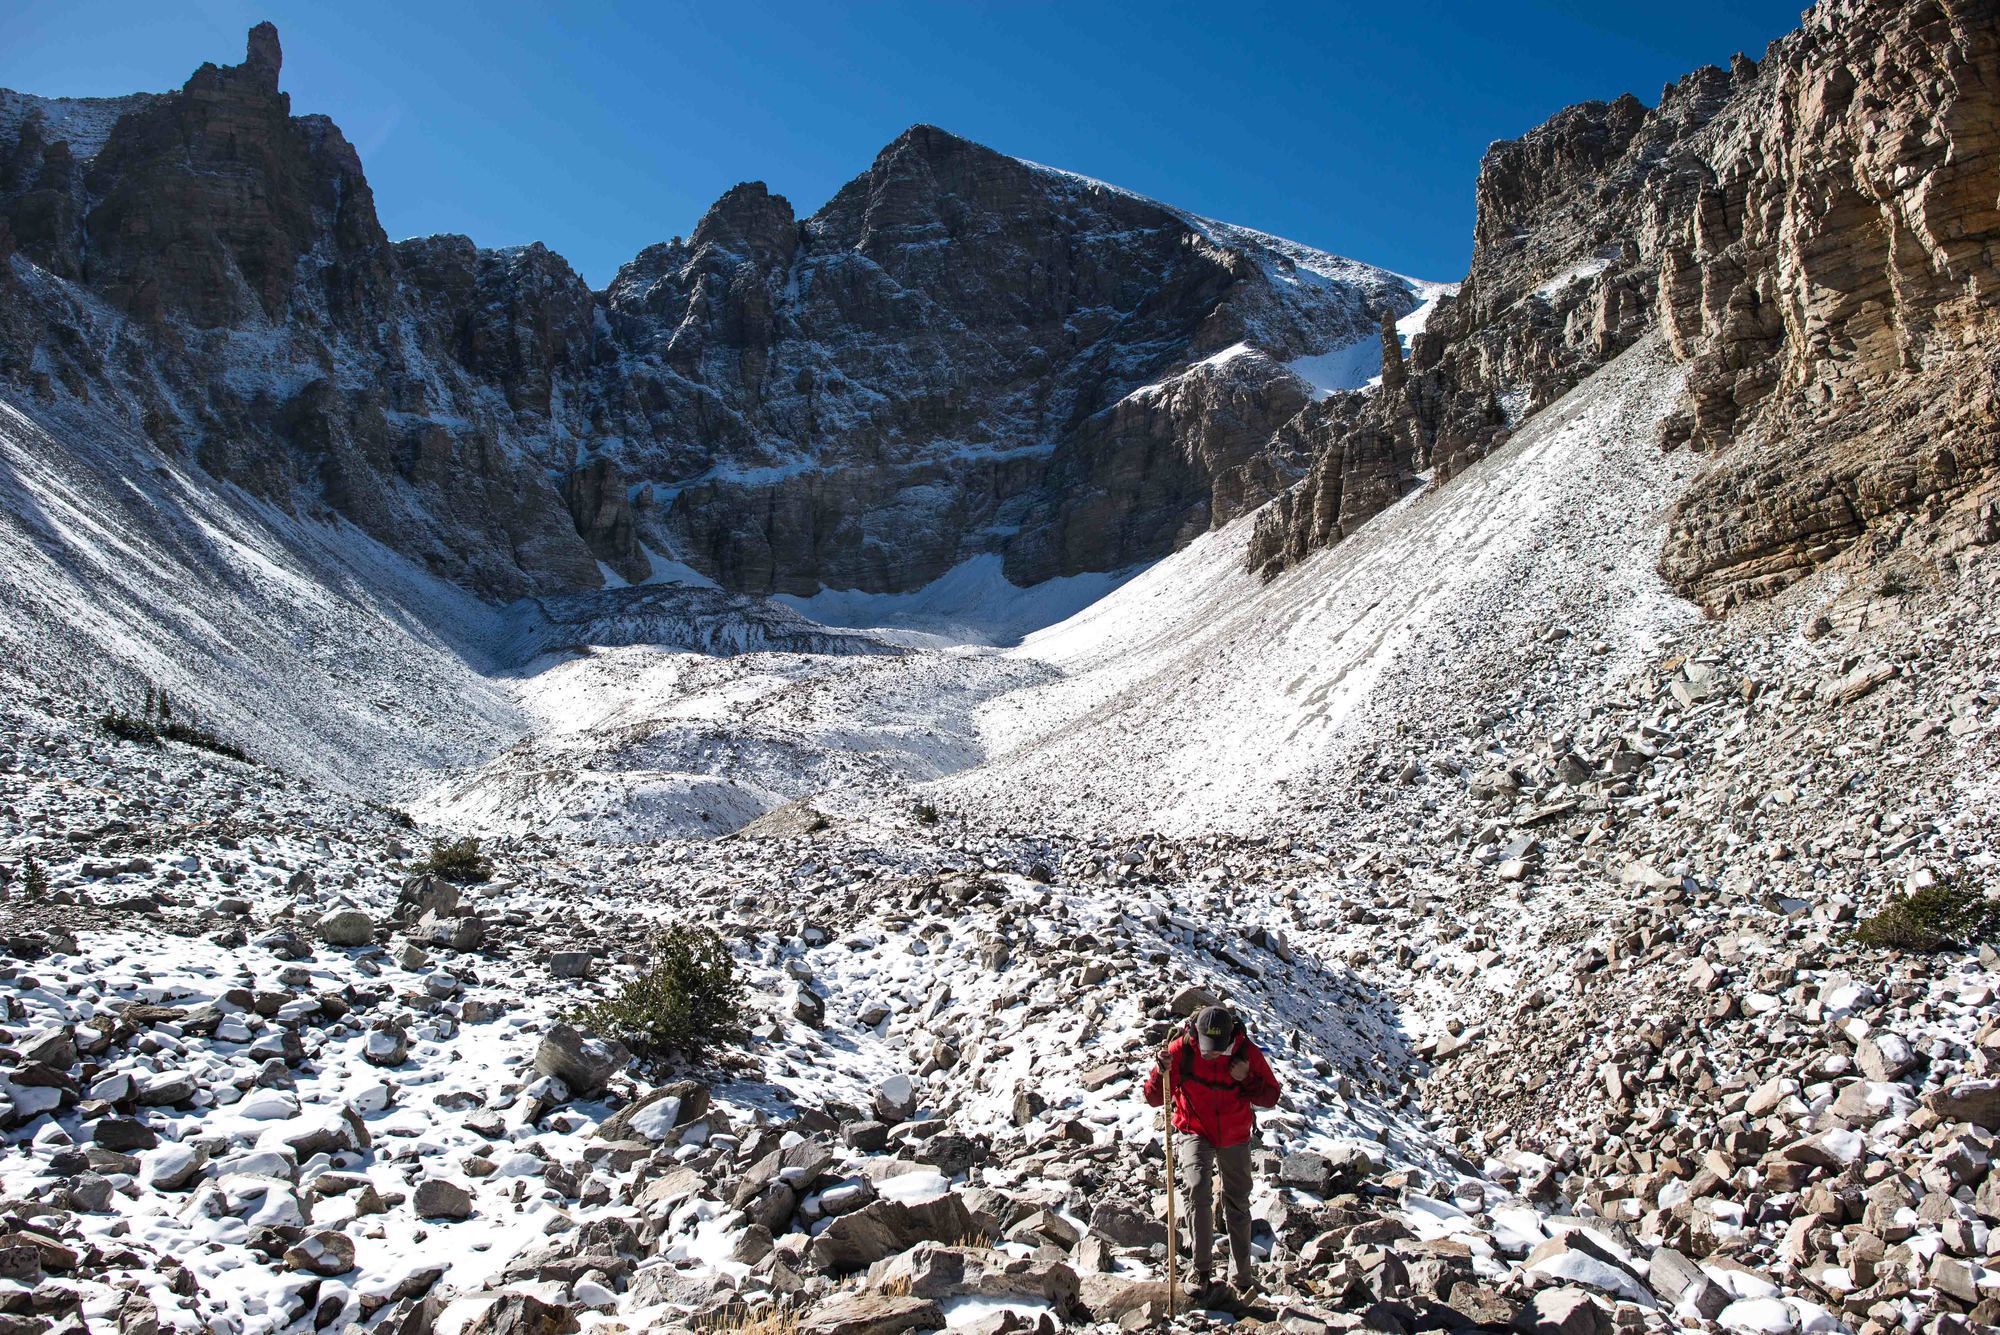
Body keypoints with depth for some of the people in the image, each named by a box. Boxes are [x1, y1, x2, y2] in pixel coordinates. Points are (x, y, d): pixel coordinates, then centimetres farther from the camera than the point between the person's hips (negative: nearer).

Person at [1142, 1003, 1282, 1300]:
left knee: (1238, 1203, 12)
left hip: (1235, 1138, 2)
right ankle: (1202, 1272, -13)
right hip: (1195, 1133, -2)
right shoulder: (1181, 1048, -21)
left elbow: (1271, 1097, -9)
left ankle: (1242, 1275, 28)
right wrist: (1162, 1072, -36)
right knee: (1198, 1190, -24)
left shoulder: (1247, 1051, -17)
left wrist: (1246, 1080, -27)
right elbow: (1153, 1098, -15)